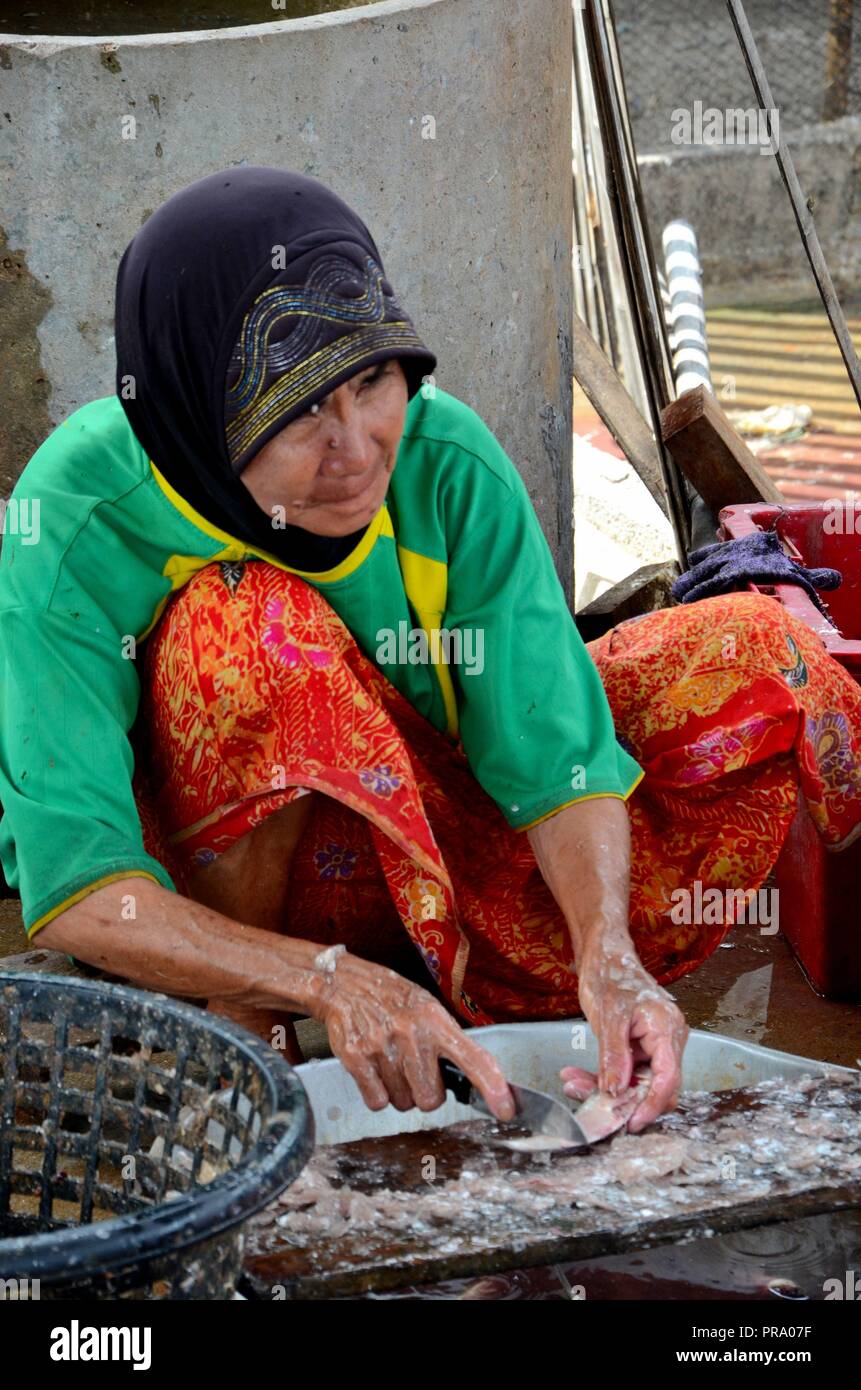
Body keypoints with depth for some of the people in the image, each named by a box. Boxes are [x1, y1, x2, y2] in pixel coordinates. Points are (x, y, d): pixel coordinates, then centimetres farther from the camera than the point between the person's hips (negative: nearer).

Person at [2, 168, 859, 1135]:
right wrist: (331, 981, -44)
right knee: (247, 620, -35)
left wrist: (608, 952, -38)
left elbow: (553, 745, -20)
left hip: (427, 827, 4)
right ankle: (242, 1034, -18)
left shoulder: (446, 458, -22)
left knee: (754, 656, -11)